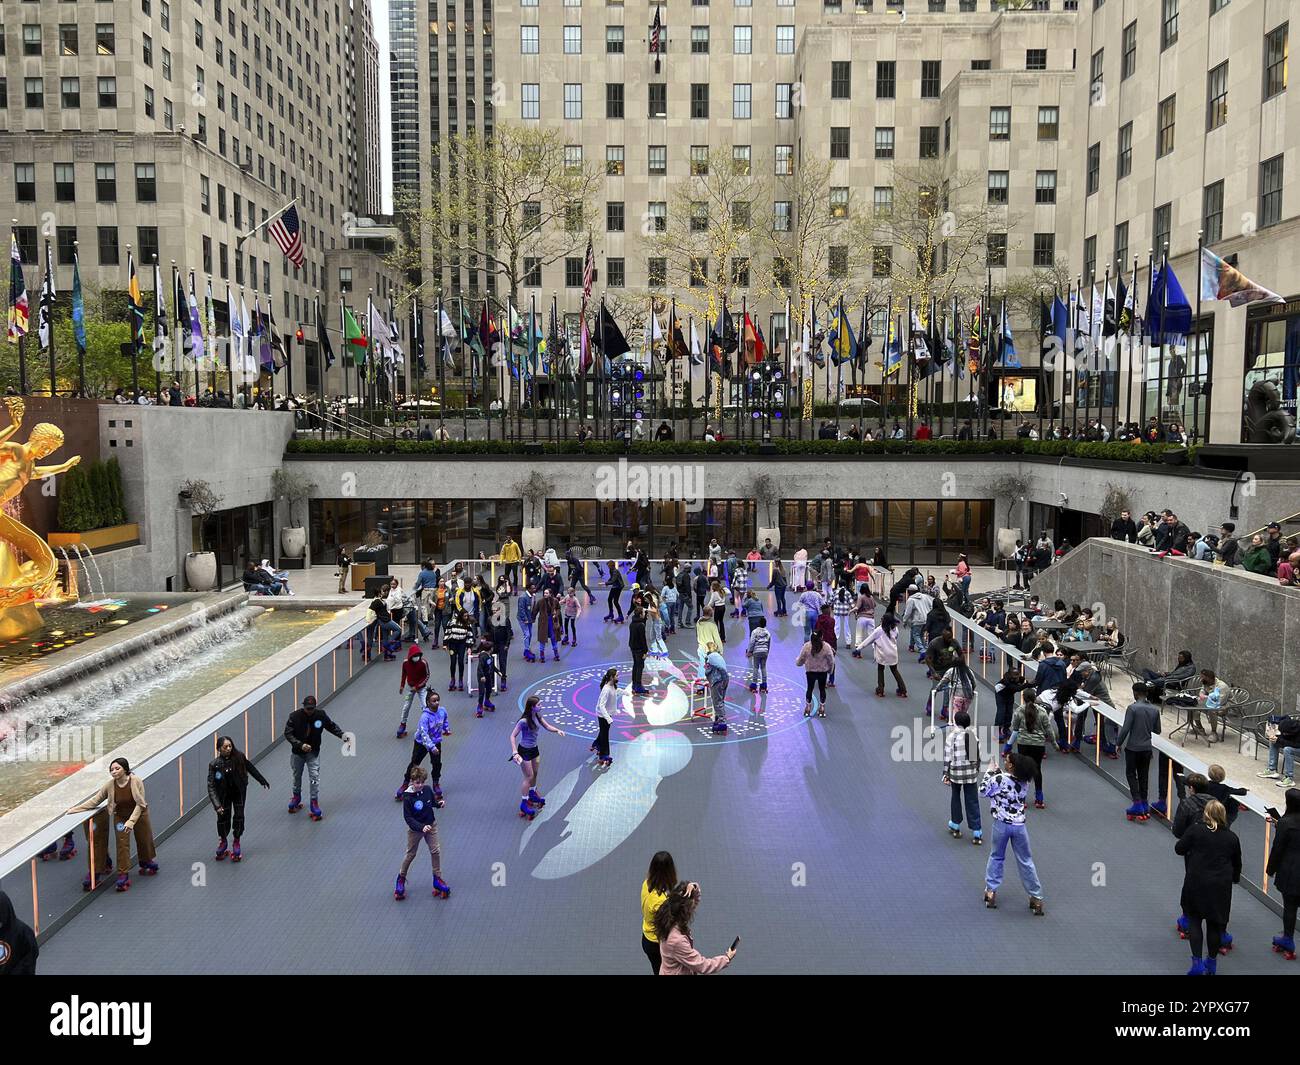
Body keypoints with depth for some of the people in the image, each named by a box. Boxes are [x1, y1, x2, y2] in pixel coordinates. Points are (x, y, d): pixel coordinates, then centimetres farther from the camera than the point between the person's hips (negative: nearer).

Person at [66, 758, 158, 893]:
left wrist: (131, 821, -29)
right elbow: (95, 799, -4)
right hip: (120, 817, 1)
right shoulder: (110, 785, -15)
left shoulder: (136, 781, -24)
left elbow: (140, 804, -22)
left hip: (138, 815, -1)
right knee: (122, 844, -7)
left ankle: (147, 863, 40)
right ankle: (123, 876, -3)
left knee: (143, 841, 12)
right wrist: (76, 809, -7)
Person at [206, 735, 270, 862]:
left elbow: (250, 768, 1)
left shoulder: (239, 757, -17)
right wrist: (217, 805, -29)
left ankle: (236, 842, 19)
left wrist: (262, 780, 13)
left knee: (239, 816, -2)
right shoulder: (214, 765, -22)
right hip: (224, 795, -1)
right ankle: (222, 841, 32)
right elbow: (211, 786, -21)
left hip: (239, 792, 1)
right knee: (223, 819, 3)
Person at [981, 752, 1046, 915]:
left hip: (1001, 824, -3)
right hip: (1019, 825, 3)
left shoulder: (999, 779, -17)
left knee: (996, 857, 18)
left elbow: (983, 791, -4)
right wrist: (997, 772, 16)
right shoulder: (1024, 782, -1)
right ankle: (1036, 898, 15)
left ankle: (991, 891, 20)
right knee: (1025, 862, 12)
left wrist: (990, 772, 4)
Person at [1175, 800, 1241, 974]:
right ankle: (1211, 963, 26)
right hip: (1221, 887, 2)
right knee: (1215, 923, 14)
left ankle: (1197, 963, 0)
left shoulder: (1195, 829, -10)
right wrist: (1234, 878, 31)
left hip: (1196, 883, -2)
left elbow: (1179, 849, -5)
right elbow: (1237, 863, 11)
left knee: (1194, 920, 9)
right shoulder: (1232, 837, 0)